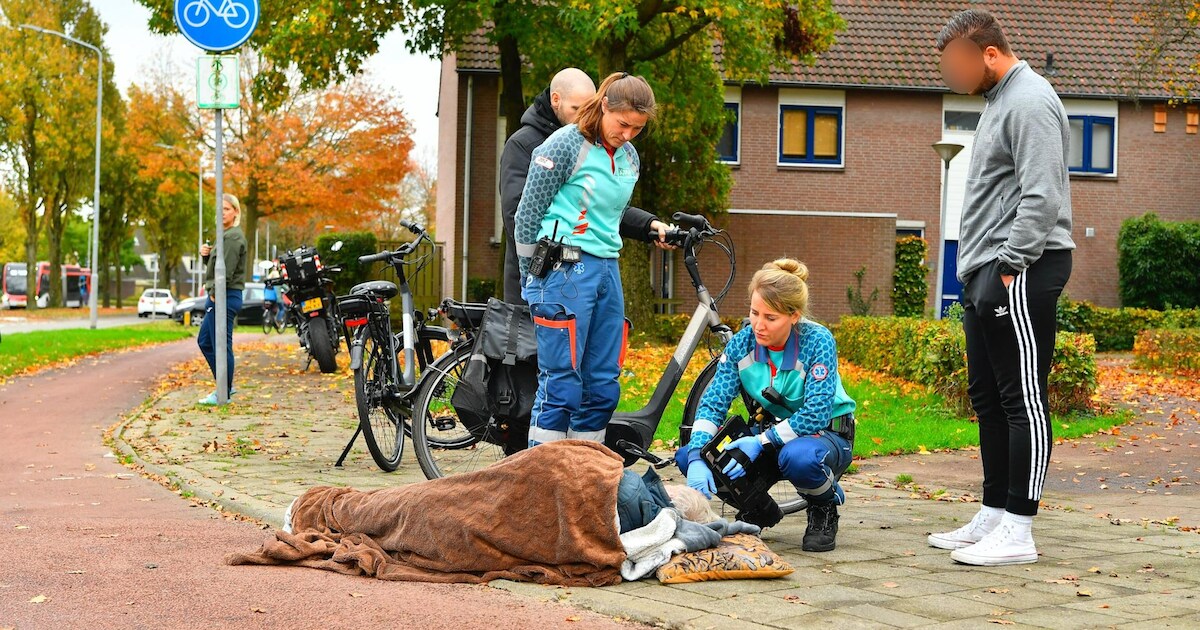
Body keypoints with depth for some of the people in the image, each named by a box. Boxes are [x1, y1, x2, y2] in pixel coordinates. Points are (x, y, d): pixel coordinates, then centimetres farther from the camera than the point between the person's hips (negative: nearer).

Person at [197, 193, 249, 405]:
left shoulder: (233, 236, -13)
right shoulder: (225, 235, 19)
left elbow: (226, 271, -20)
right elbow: (214, 266, 21)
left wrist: (214, 293, -18)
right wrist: (206, 255, 3)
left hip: (225, 298, -11)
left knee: (221, 345, -6)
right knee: (204, 341, 17)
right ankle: (226, 385, 21)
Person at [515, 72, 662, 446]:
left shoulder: (629, 159, 13)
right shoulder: (565, 145, -7)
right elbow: (528, 215, -5)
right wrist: (531, 282, 0)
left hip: (607, 271, 7)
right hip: (564, 271, -7)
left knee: (604, 385, 7)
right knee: (561, 384, -8)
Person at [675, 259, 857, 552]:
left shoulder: (817, 341, -23)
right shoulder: (742, 343, -11)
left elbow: (815, 415, -27)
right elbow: (712, 403, -15)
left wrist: (761, 442, -32)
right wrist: (697, 459, -30)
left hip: (826, 434, -4)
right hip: (771, 432, 4)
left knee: (799, 457, -42)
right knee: (686, 456, -15)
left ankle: (825, 508, -6)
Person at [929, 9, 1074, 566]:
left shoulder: (1030, 102, -12)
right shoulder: (999, 101, 20)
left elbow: (1042, 197, -20)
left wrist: (1011, 265, -21)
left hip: (1020, 273, -11)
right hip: (987, 274, 11)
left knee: (1022, 397, -8)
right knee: (987, 396, 13)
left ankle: (1018, 530, -5)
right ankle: (993, 516, 21)